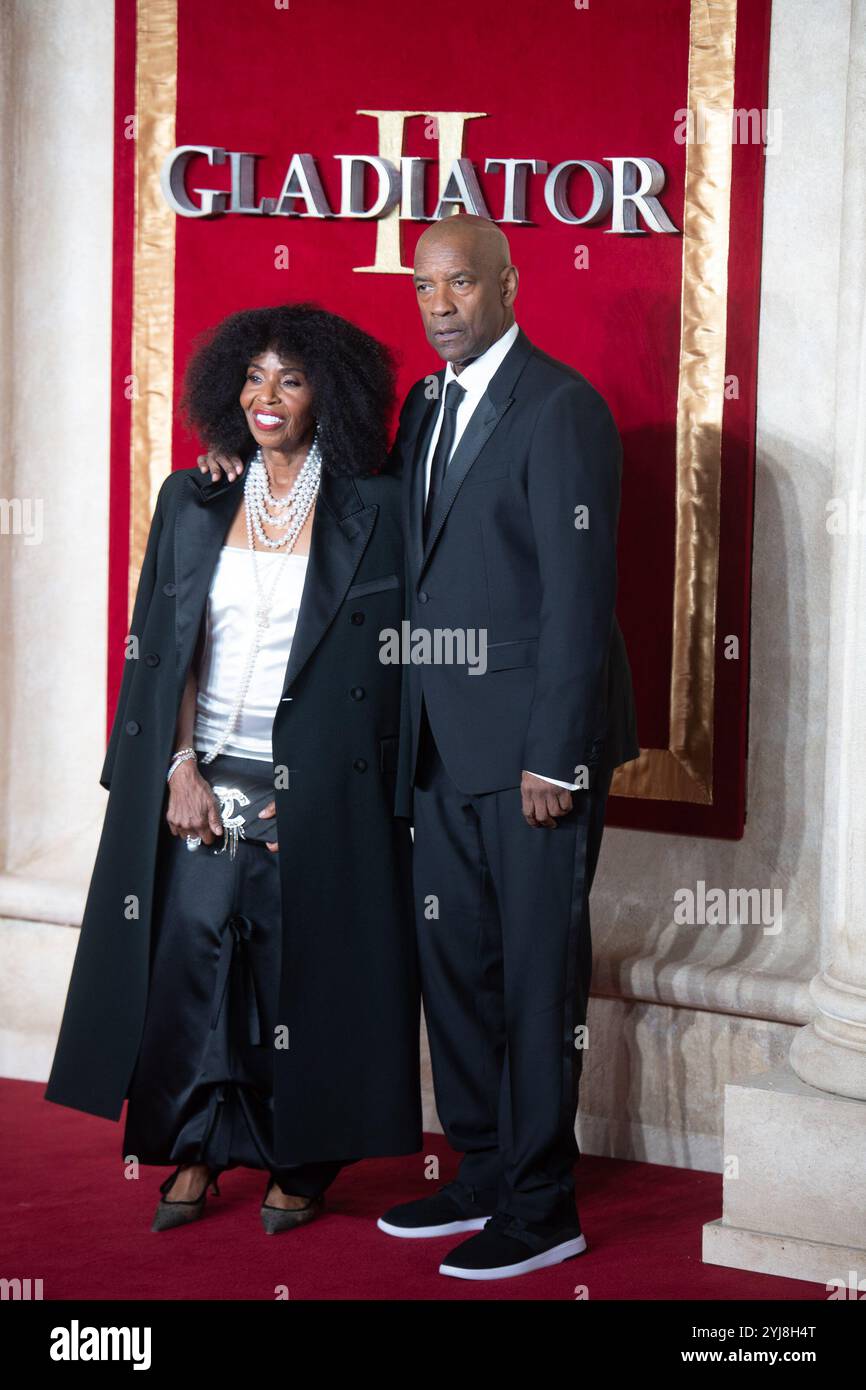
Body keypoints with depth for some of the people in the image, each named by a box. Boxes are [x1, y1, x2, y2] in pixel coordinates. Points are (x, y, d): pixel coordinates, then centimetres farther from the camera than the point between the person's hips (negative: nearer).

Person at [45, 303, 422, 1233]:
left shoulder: (372, 510, -2)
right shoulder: (193, 502, 8)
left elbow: (392, 662, -3)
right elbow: (165, 645, 7)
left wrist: (310, 795, -8)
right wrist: (181, 768, -4)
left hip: (319, 785, -2)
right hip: (203, 775, 3)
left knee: (301, 963, 0)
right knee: (189, 947, -3)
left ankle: (300, 1162, 15)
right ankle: (197, 1152, 11)